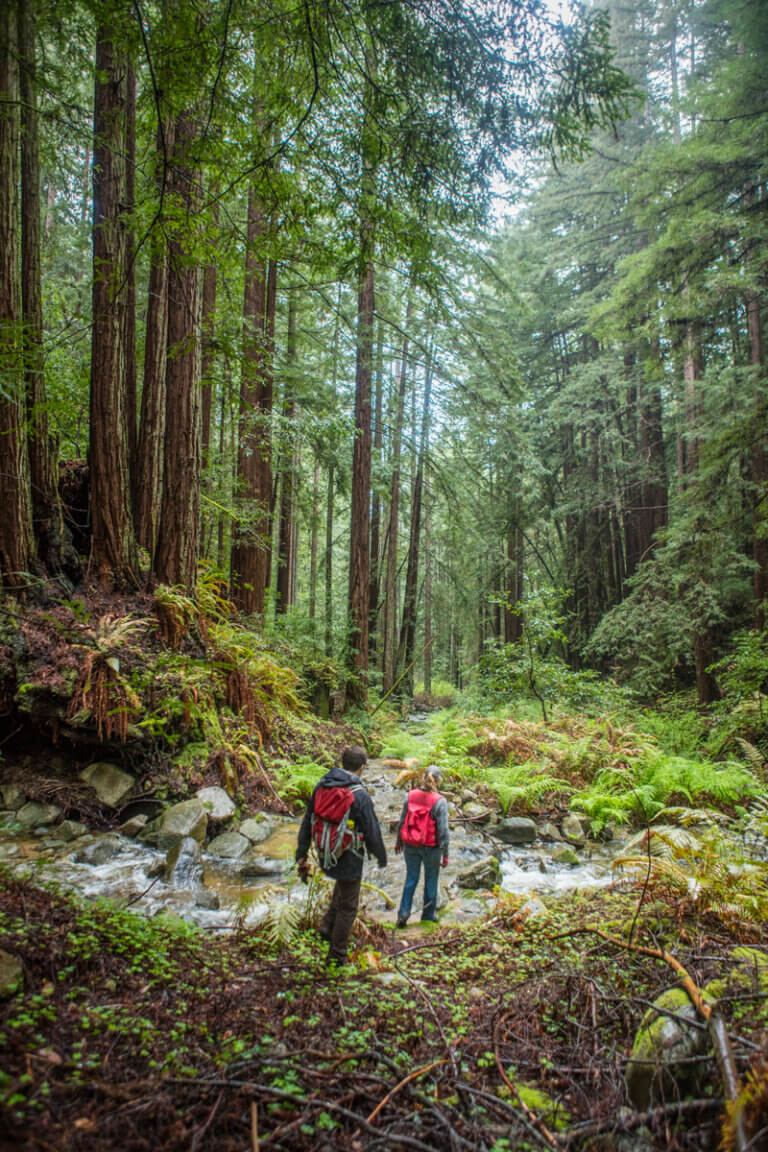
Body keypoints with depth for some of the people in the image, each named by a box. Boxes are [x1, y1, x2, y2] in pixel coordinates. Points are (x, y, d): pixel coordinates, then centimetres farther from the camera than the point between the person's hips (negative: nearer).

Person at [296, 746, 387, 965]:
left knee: (343, 885, 34)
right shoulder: (359, 795, -20)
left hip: (325, 856, 6)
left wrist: (301, 854, 13)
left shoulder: (321, 786, -3)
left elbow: (307, 821, 4)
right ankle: (337, 954, 23)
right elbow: (372, 832, -13)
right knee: (348, 906, 13)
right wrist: (381, 858, 4)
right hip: (348, 857, -6)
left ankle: (328, 924, 24)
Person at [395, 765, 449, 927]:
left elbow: (402, 821, 1)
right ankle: (428, 915, 31)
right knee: (431, 881, 18)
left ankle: (403, 913, 14)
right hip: (431, 847, -3)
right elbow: (443, 830, -15)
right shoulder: (440, 801, -18)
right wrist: (445, 854, -5)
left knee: (411, 879, 19)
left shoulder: (411, 796, -7)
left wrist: (399, 842, 15)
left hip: (410, 846, 3)